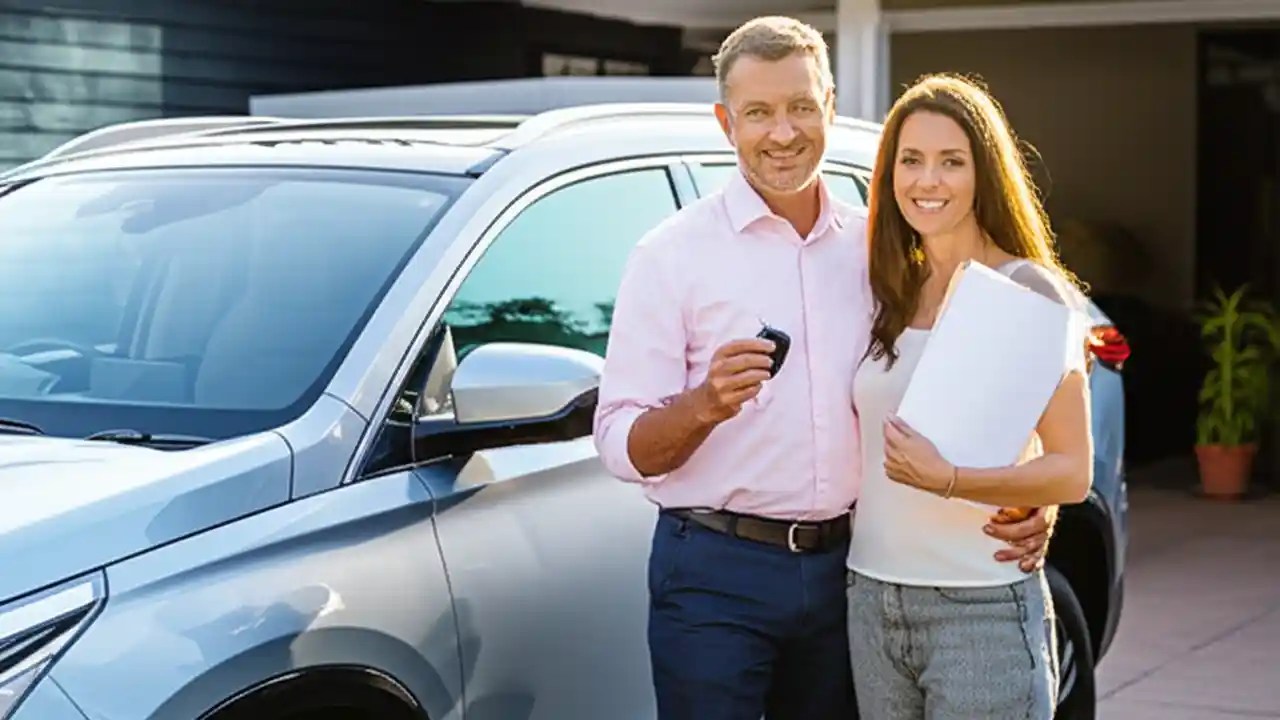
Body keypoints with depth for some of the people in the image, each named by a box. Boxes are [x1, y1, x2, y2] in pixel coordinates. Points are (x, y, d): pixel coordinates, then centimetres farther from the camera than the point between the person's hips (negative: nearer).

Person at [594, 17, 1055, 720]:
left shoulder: (873, 249, 8)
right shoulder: (673, 254, -4)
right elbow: (623, 446, -9)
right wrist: (705, 404, -28)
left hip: (845, 566, 4)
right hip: (715, 575, -4)